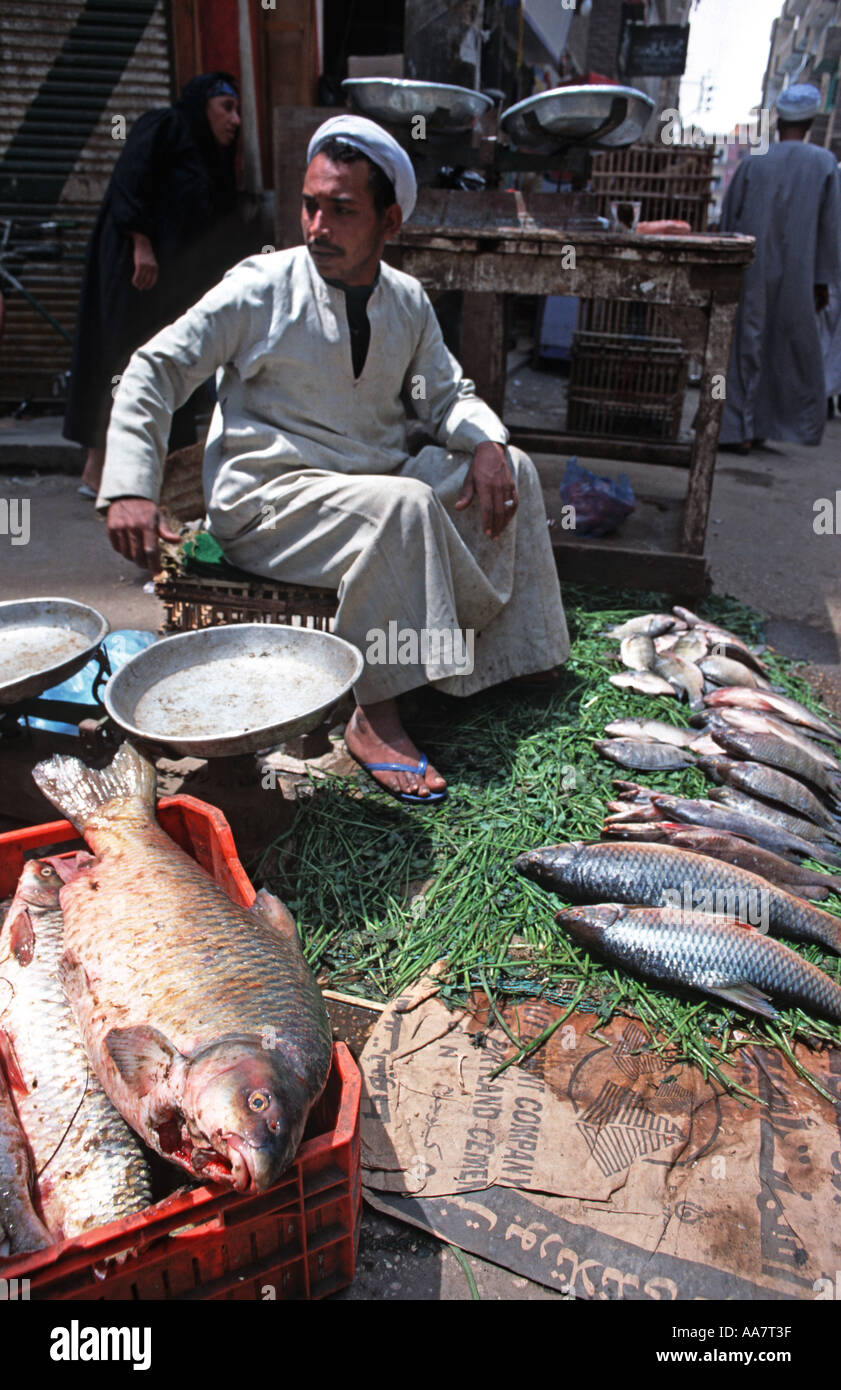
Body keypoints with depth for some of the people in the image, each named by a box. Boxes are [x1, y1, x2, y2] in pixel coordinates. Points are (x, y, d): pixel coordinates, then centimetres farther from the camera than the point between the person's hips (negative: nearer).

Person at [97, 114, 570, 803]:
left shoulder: (407, 300, 5)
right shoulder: (262, 287, -9)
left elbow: (449, 393, 14)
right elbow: (156, 368, -7)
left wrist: (486, 444, -9)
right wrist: (132, 488, -17)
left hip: (377, 481, 6)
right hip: (265, 500, -6)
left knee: (513, 469, -3)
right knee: (402, 505, -34)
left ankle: (517, 655, 1)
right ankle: (375, 717, -29)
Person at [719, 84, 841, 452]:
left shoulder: (752, 162, 3)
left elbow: (728, 219, 5)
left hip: (752, 273, 0)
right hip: (797, 276, 0)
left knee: (746, 346, 3)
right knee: (798, 346, 11)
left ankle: (742, 429, 0)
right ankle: (801, 424, 17)